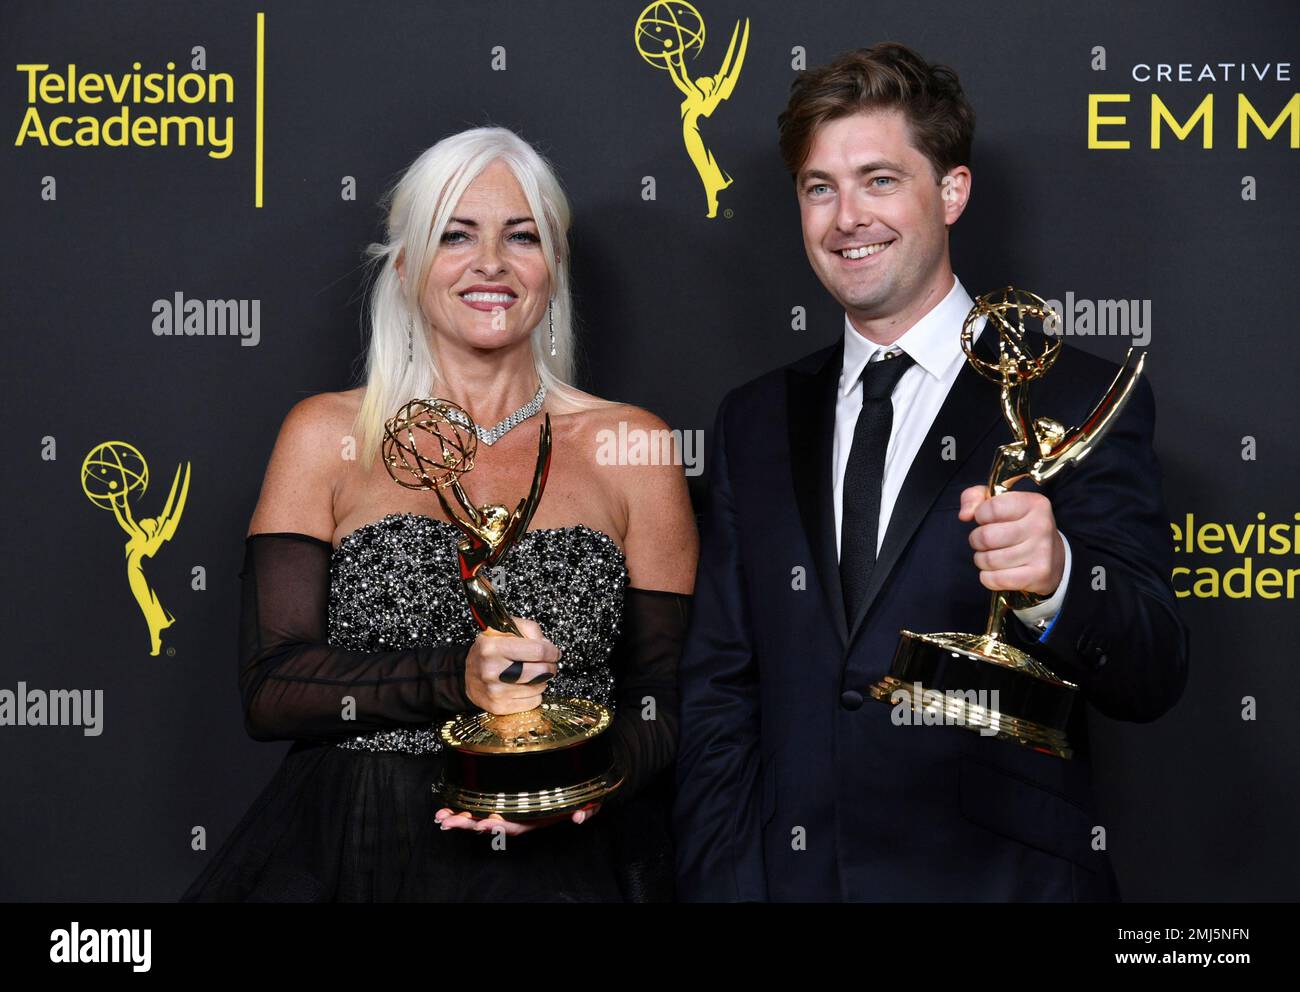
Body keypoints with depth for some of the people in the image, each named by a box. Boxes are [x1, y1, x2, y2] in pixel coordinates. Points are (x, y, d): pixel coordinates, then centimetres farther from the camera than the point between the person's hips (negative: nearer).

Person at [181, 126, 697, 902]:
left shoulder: (630, 447, 7)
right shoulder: (327, 436, 6)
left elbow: (669, 699, 8)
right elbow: (269, 689, 0)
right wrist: (454, 680, -13)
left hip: (559, 861, 0)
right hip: (348, 855, 0)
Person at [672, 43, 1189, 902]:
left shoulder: (1080, 401, -6)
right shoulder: (756, 421, 7)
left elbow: (1153, 679, -12)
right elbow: (719, 692, 7)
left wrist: (1054, 583, -32)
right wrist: (718, 884, -2)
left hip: (1005, 876, -3)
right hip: (791, 873, 4)